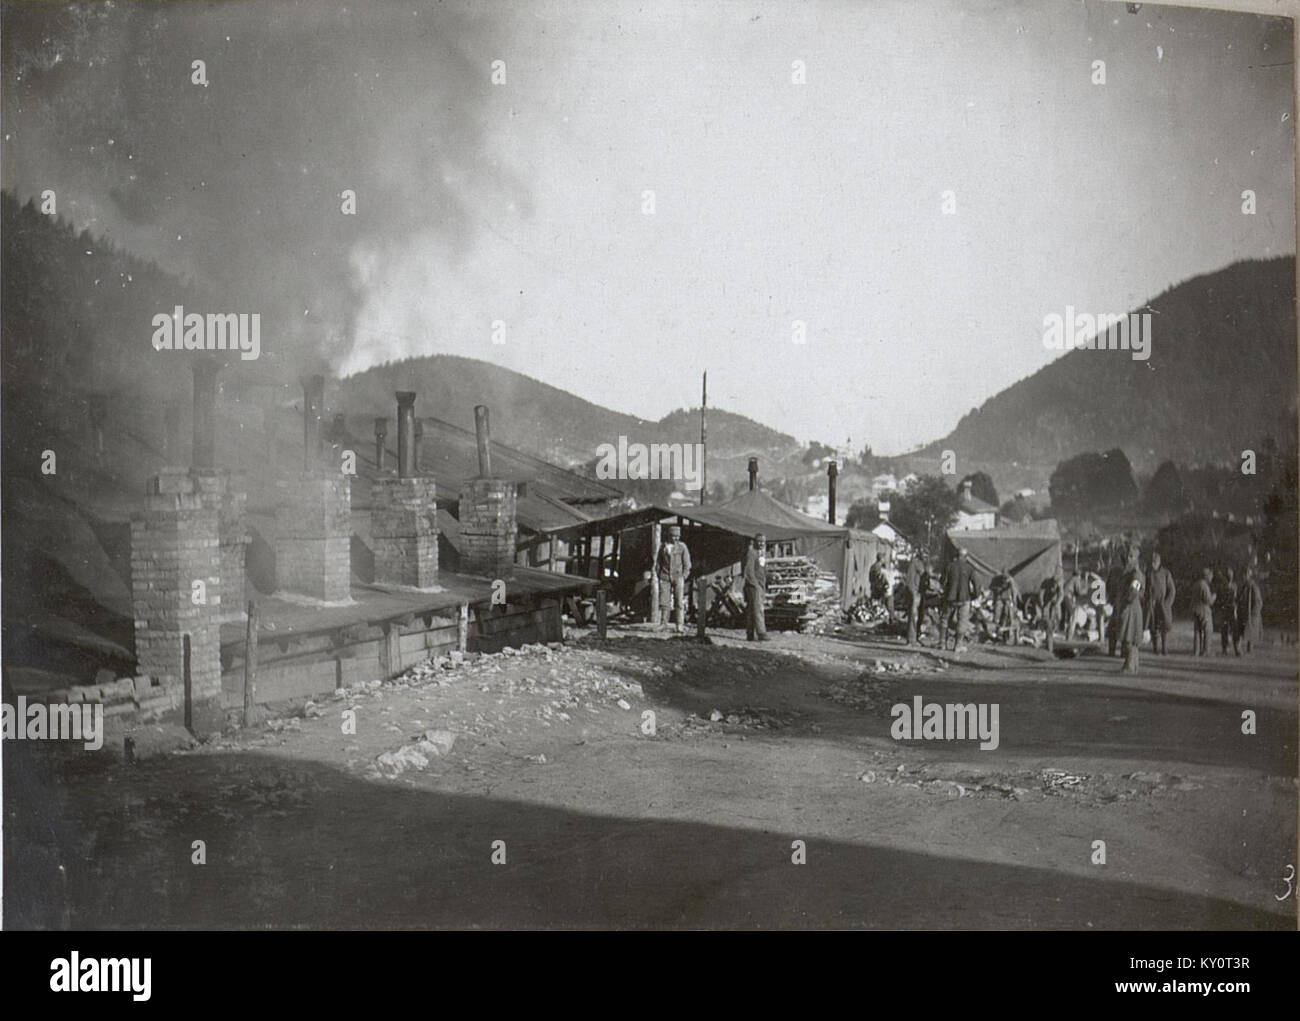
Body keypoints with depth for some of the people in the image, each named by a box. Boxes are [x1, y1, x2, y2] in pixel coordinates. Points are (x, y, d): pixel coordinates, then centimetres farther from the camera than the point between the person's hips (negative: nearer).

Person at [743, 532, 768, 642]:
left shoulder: (763, 554, 18)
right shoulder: (751, 553, -9)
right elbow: (749, 571, -15)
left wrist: (765, 586, 18)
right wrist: (755, 584, -19)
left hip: (761, 586, 8)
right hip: (753, 585, -8)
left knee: (751, 611, 9)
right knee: (757, 609, -14)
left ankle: (750, 635, 9)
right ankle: (761, 634, -19)